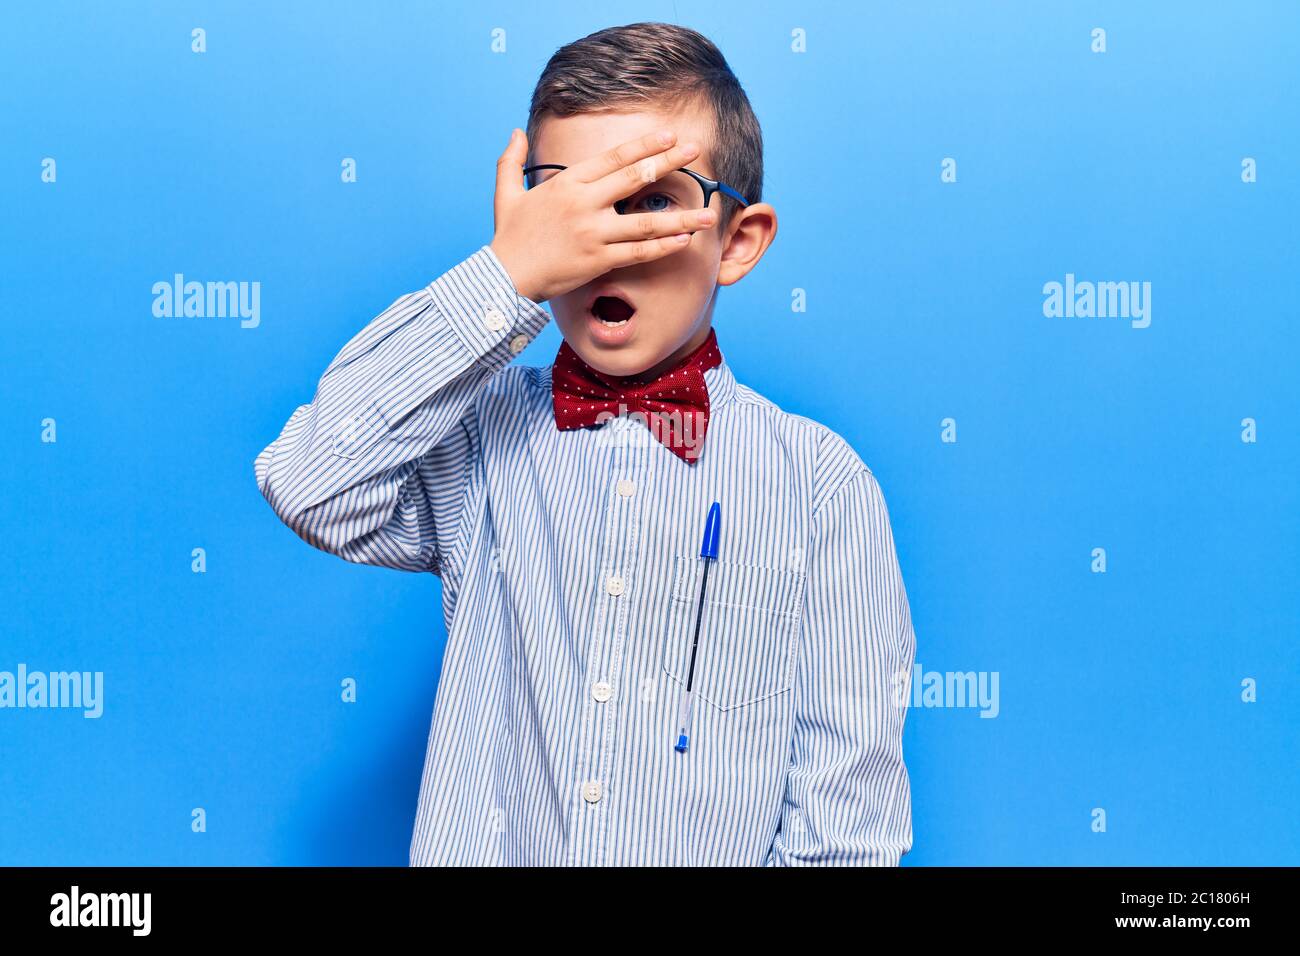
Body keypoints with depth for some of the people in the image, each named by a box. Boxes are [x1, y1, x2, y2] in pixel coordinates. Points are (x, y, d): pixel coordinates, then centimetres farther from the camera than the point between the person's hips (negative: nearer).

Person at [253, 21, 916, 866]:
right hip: (480, 845, 3)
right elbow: (311, 489, -16)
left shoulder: (818, 482, -1)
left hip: (713, 852, -2)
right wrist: (507, 274, -15)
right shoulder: (479, 434, 3)